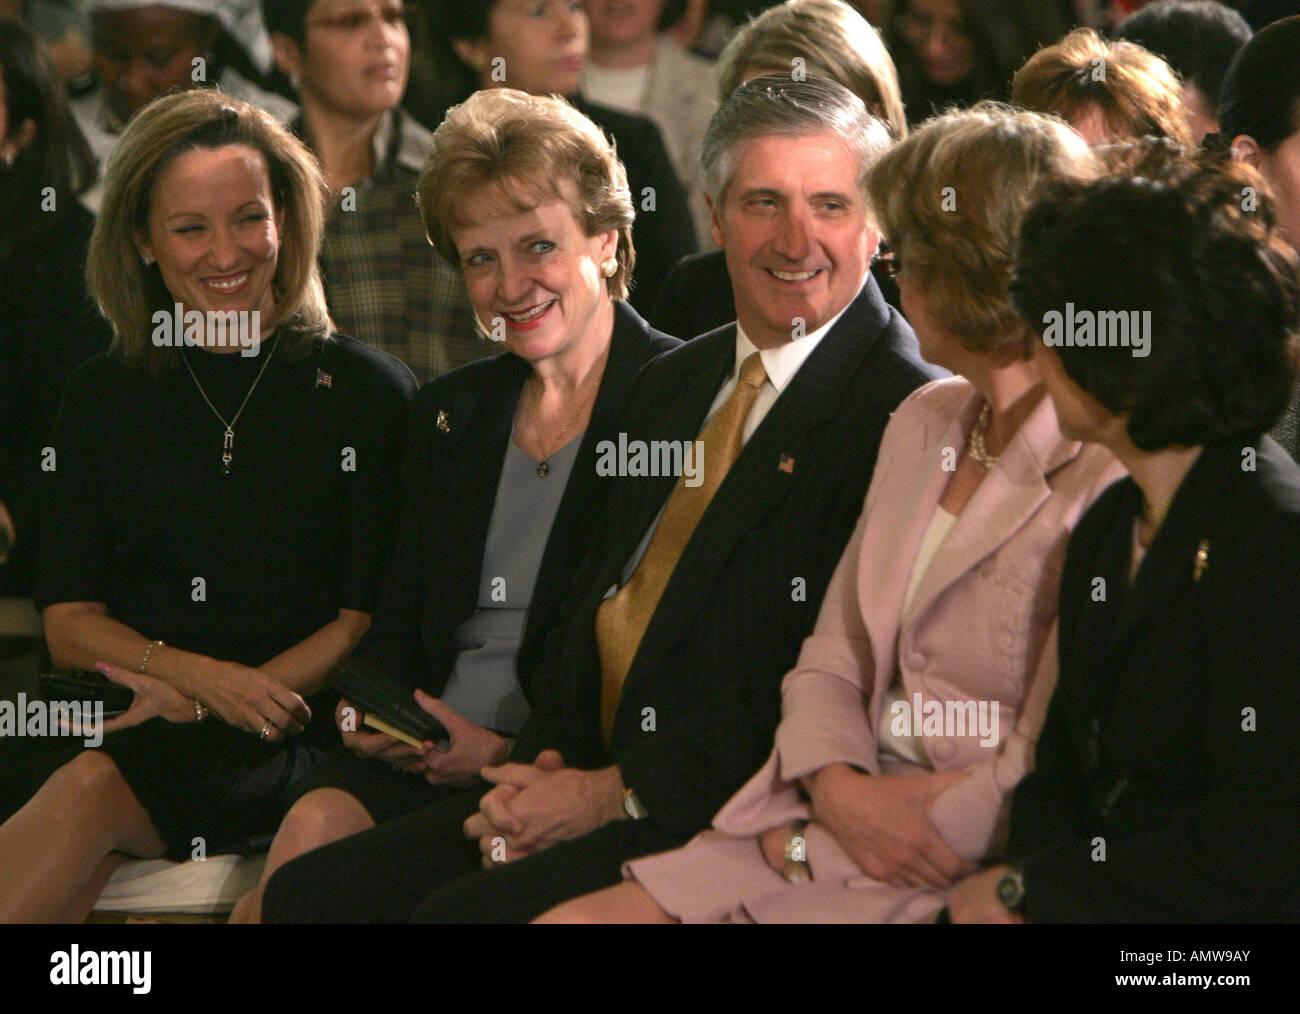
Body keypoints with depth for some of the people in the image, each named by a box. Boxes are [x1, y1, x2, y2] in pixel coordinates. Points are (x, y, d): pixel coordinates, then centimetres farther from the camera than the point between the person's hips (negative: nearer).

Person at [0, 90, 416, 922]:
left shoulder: (369, 393, 5)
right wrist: (203, 675, -10)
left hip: (291, 739, -3)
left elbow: (372, 622, 1)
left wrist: (187, 704, -11)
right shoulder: (104, 399, 16)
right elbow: (68, 625, 11)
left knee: (95, 790, -33)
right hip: (136, 708, 3)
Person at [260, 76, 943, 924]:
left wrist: (615, 793, -13)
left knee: (463, 910, -27)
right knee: (309, 893, -5)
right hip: (590, 782, 8)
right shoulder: (674, 384, 19)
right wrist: (541, 772, 1)